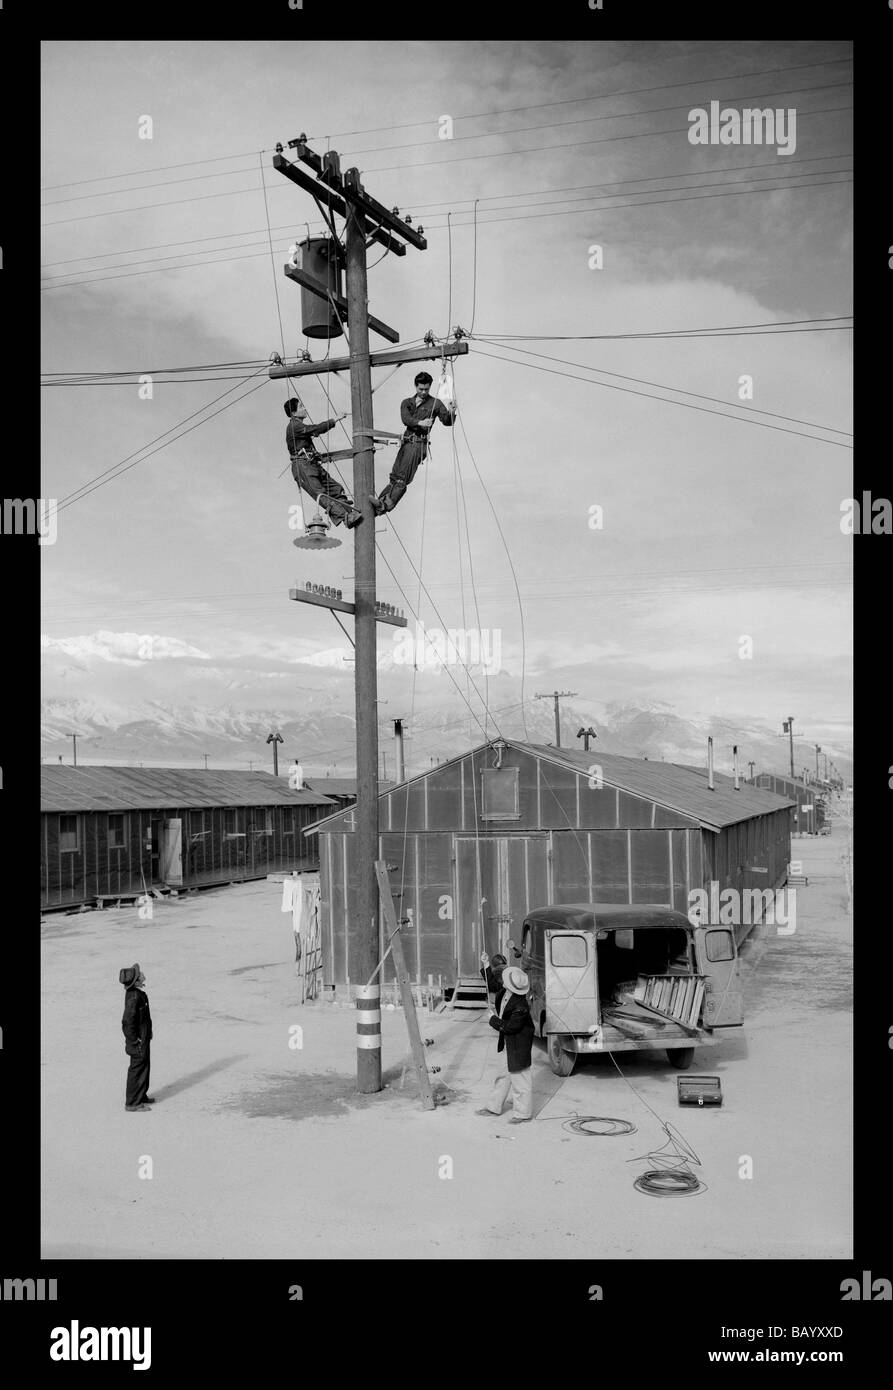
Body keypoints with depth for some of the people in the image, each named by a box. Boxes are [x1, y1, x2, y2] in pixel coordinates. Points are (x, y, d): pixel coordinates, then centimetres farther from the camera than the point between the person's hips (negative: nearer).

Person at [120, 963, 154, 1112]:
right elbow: (128, 1022, -26)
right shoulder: (133, 997, -27)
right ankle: (132, 1102, 11)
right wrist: (135, 1042, -22)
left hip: (143, 1037, 10)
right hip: (138, 1039, -10)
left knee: (144, 1065, 21)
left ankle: (141, 1096, 35)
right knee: (138, 1068, 1)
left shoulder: (138, 993, 4)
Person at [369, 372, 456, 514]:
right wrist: (419, 423, -23)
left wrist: (451, 413, -22)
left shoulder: (435, 403, 8)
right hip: (406, 442, 5)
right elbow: (405, 419, -3)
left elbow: (447, 421, 0)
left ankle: (387, 504, -25)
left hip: (419, 443, -5)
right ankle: (380, 501, -3)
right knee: (394, 477, 1)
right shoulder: (407, 402, 17)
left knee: (402, 477, -16)